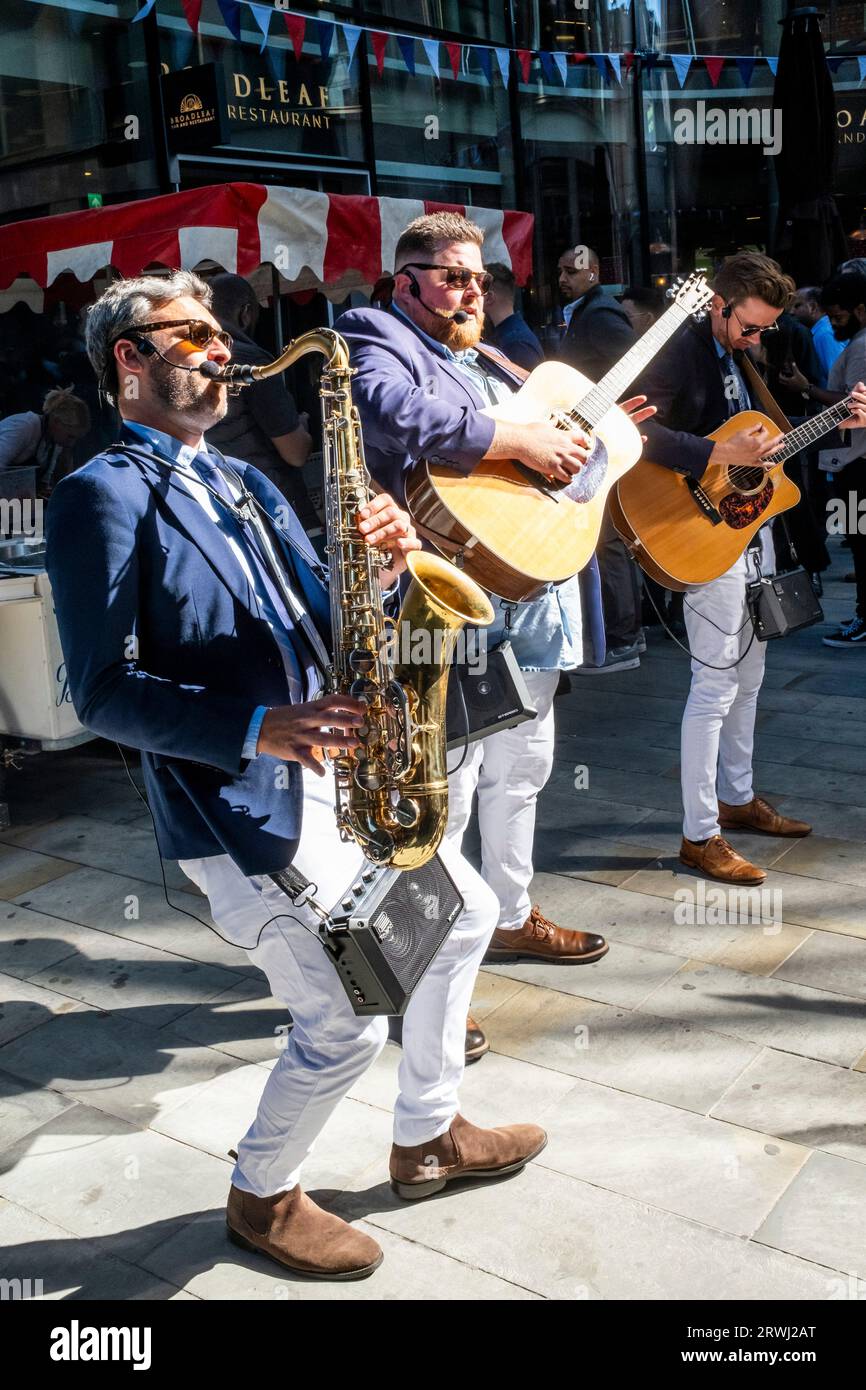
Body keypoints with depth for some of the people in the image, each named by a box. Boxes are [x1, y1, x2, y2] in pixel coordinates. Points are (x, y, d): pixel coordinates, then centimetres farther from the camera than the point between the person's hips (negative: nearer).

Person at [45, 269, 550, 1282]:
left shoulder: (242, 482, 16)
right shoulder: (101, 495, -10)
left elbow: (321, 621, 11)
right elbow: (104, 691, -17)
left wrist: (378, 566, -10)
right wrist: (255, 731, -28)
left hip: (331, 770, 9)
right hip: (235, 803, -9)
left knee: (464, 914, 16)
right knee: (346, 1027, -2)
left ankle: (427, 1136, 36)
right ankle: (263, 1199, 28)